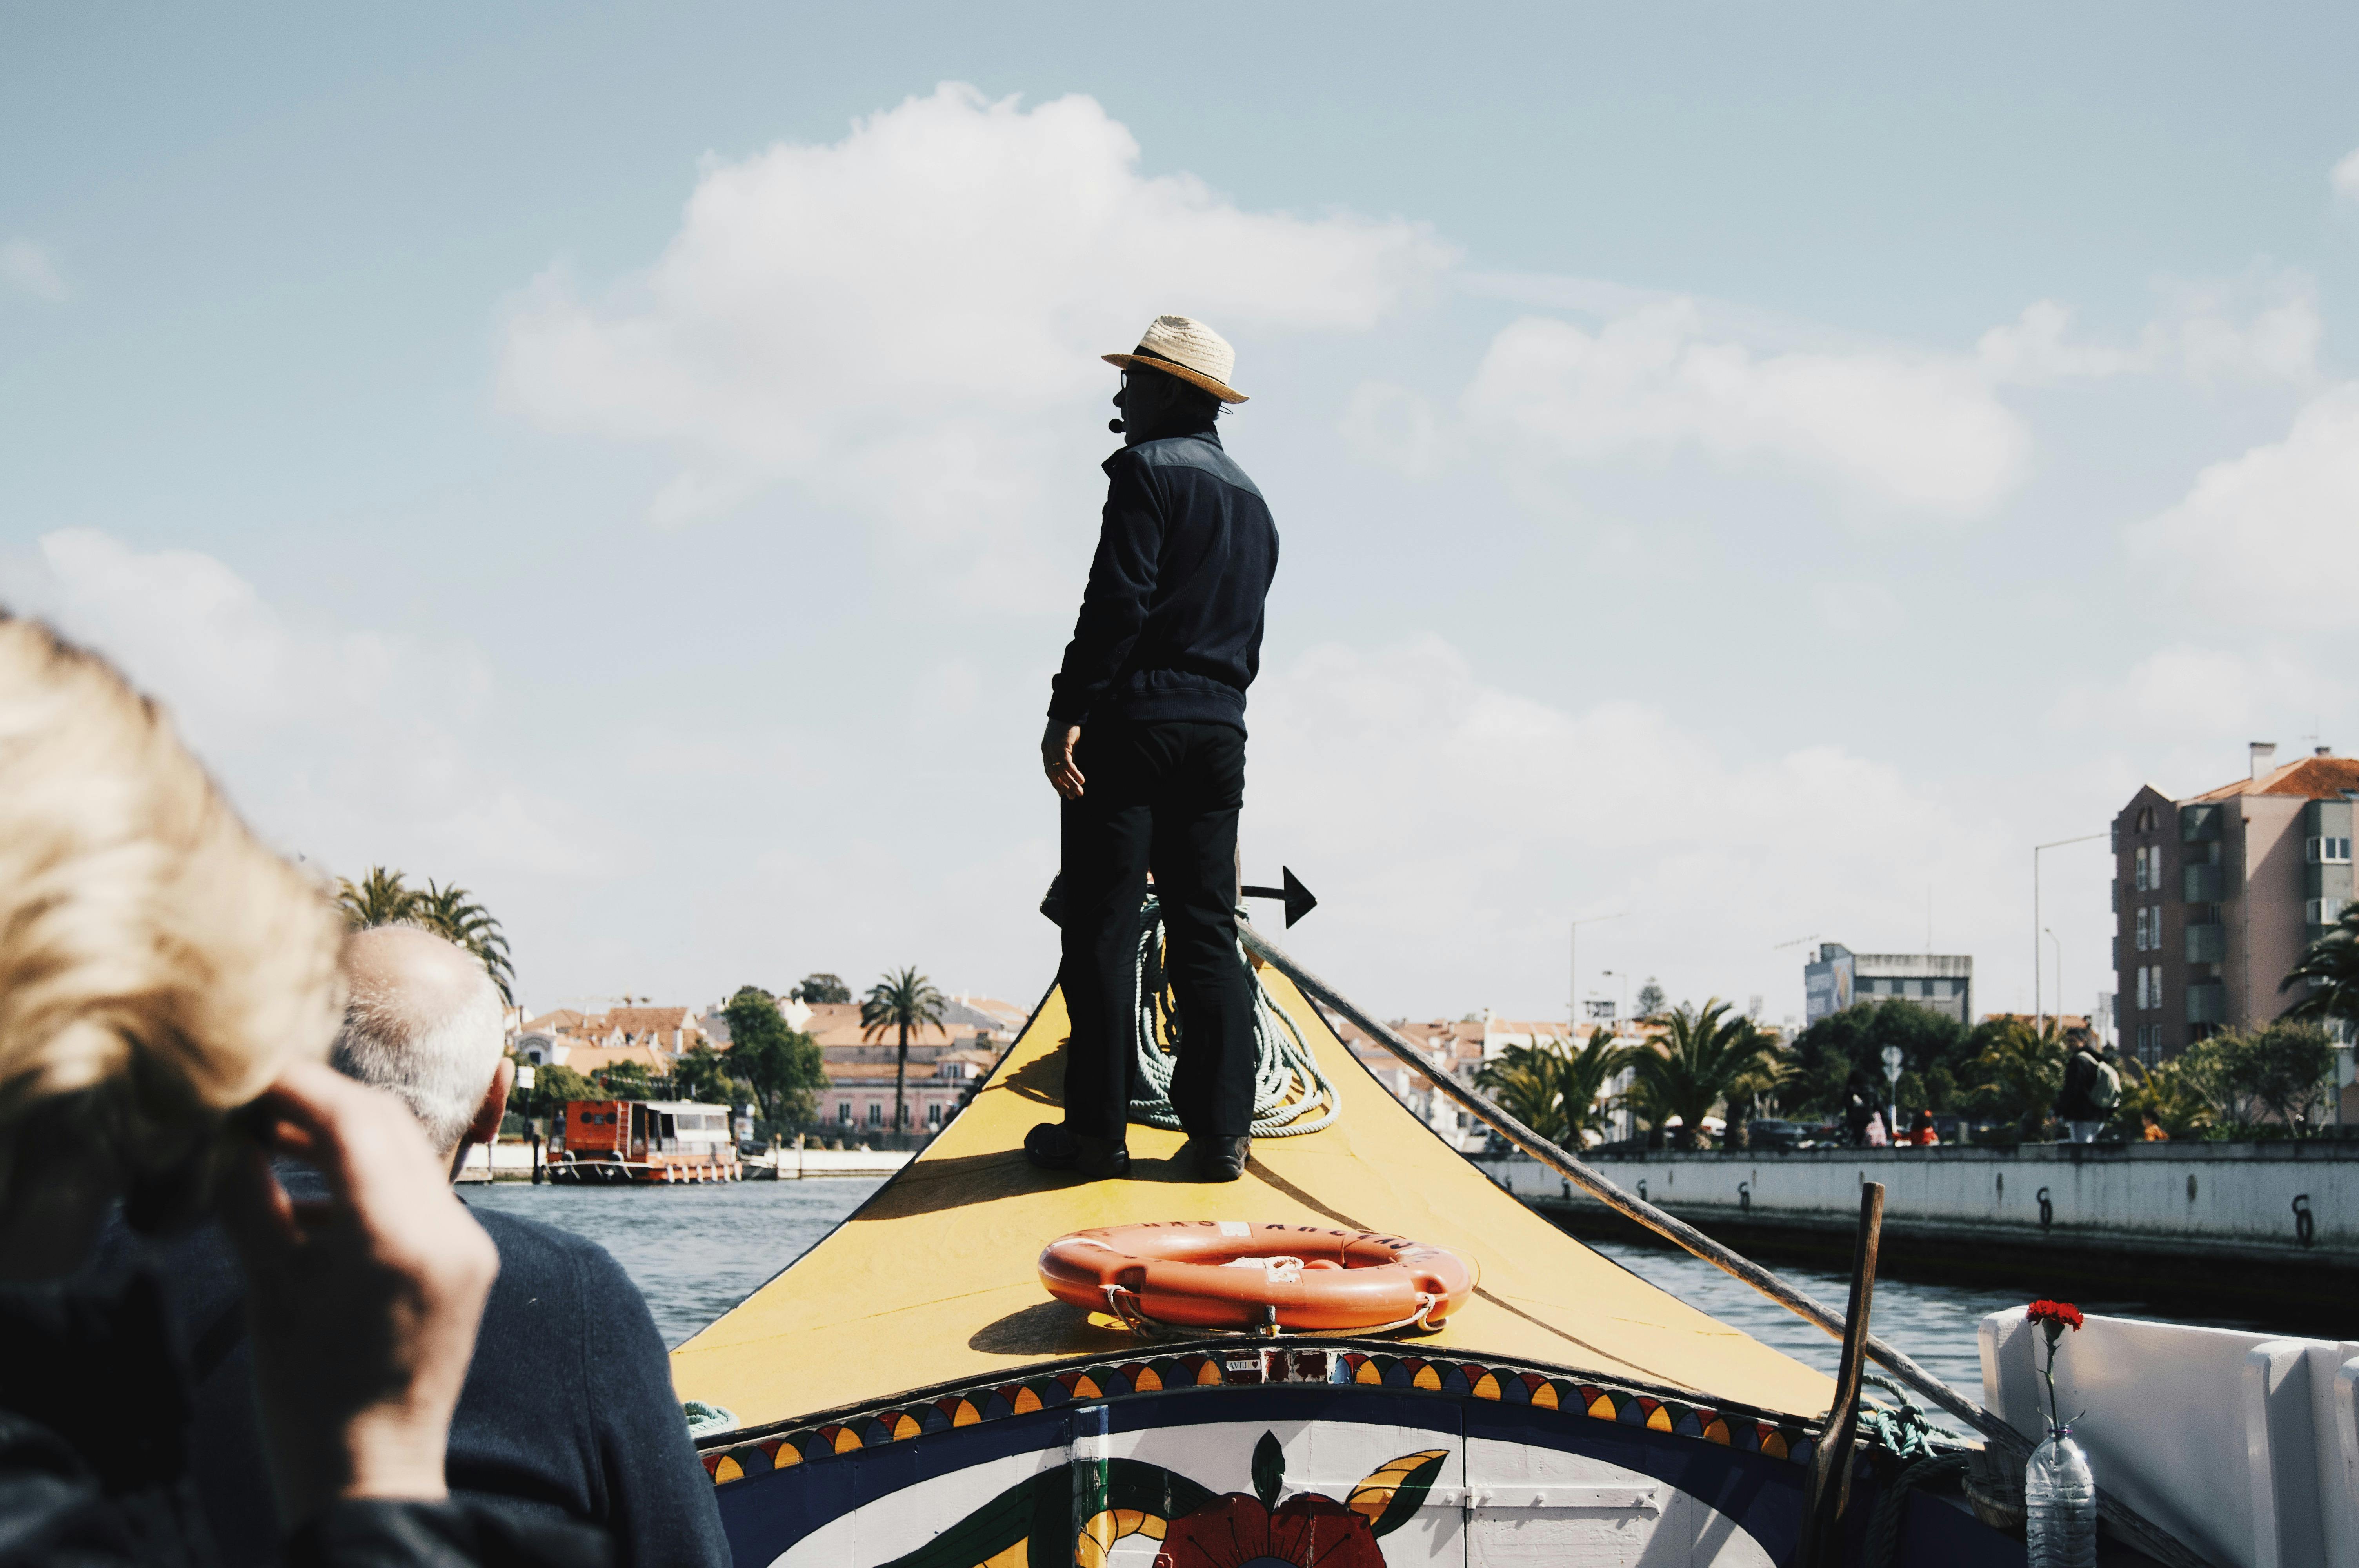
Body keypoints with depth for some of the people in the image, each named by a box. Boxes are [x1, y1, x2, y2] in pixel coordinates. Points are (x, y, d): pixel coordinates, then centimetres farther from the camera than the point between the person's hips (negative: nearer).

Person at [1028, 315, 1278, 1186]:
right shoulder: (1252, 502, 19)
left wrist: (1068, 713, -18)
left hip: (1133, 722, -7)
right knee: (1207, 930, 6)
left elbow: (1118, 600, -16)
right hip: (1220, 733, 7)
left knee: (1102, 928, -3)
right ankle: (1222, 1130, 3)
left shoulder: (1149, 470, -5)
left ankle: (1098, 1127, -2)